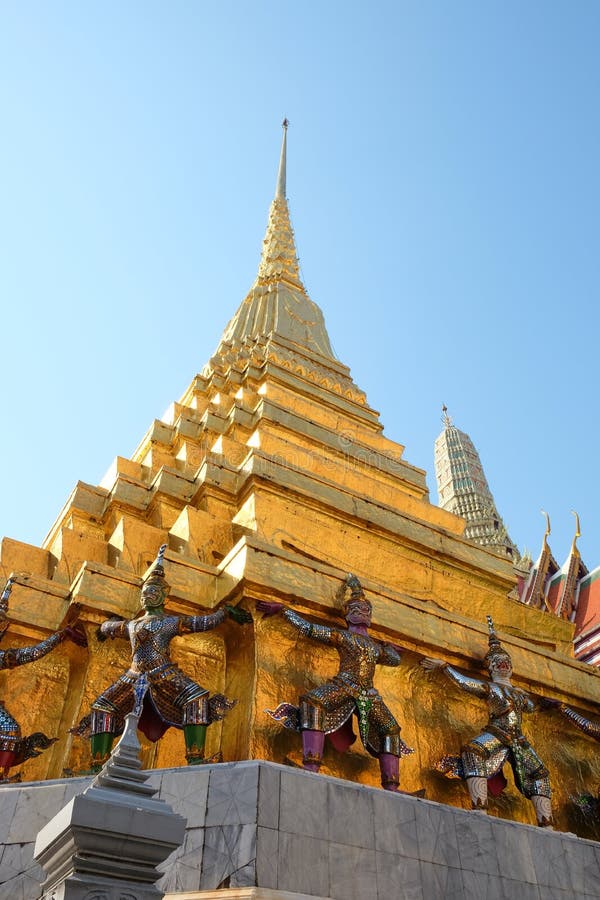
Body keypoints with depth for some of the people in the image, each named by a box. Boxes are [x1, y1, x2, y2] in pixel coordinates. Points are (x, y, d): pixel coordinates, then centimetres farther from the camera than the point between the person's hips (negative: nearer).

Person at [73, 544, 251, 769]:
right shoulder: (131, 625, 23)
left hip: (165, 675, -4)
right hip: (134, 677, 5)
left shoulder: (173, 622, 11)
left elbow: (206, 622, 6)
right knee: (102, 708, -5)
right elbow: (108, 627, 40)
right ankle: (97, 767, 0)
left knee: (196, 699, -28)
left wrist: (225, 611, 1)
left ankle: (195, 761, -30)